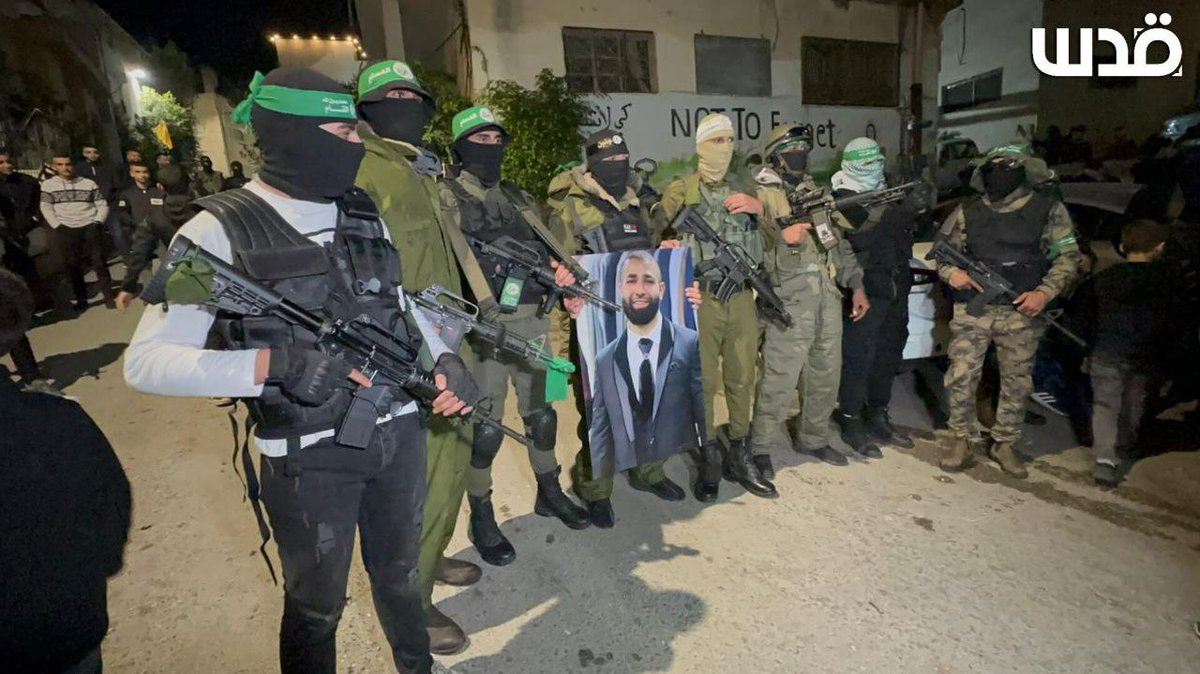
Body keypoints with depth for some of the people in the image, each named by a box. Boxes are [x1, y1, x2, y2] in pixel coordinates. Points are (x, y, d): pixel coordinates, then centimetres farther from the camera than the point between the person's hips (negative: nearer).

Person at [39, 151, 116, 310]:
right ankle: (81, 299, 11)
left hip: (89, 227, -1)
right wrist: (58, 226, -6)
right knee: (72, 266, 3)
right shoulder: (48, 185, 7)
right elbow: (46, 209, 3)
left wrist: (97, 222, -4)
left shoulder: (88, 183, 8)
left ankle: (109, 296, 4)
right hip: (66, 231, 1)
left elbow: (102, 205, 7)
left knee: (99, 262, -3)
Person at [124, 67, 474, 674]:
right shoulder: (220, 230, -12)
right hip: (310, 458, -5)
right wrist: (276, 364, -28)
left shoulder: (364, 214, 6)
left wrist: (444, 359, -3)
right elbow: (146, 361, -15)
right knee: (316, 608, 18)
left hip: (400, 433, 5)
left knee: (398, 576, 26)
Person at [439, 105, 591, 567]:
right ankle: (481, 517, 19)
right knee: (485, 426, 0)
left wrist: (560, 271, -2)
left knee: (542, 411, 15)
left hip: (533, 320, 6)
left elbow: (547, 247, 17)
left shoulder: (518, 198, 17)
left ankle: (549, 493, 34)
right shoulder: (447, 198, -3)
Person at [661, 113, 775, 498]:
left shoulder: (744, 190, 15)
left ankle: (739, 457, 25)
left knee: (742, 379, 10)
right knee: (704, 383, 2)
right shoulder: (680, 191, 1)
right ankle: (707, 461, 19)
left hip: (742, 297, 4)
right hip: (702, 299, -4)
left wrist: (759, 209, -2)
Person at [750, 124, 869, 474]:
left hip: (829, 296, 7)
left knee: (826, 375, 14)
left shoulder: (818, 192, 19)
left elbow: (840, 243, 19)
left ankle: (814, 438, 31)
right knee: (780, 379, -5)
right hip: (789, 299, -7)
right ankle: (761, 447, 10)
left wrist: (856, 284, 13)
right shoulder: (762, 194, -2)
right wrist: (782, 238, -26)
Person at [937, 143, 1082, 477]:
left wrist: (1046, 291, -11)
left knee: (1017, 382, 9)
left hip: (1021, 313, 0)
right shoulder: (967, 212, 8)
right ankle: (962, 440, 15)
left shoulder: (1049, 209, 5)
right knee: (961, 377, -3)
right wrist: (951, 272, -8)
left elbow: (1068, 257, 4)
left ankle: (1004, 443, 25)